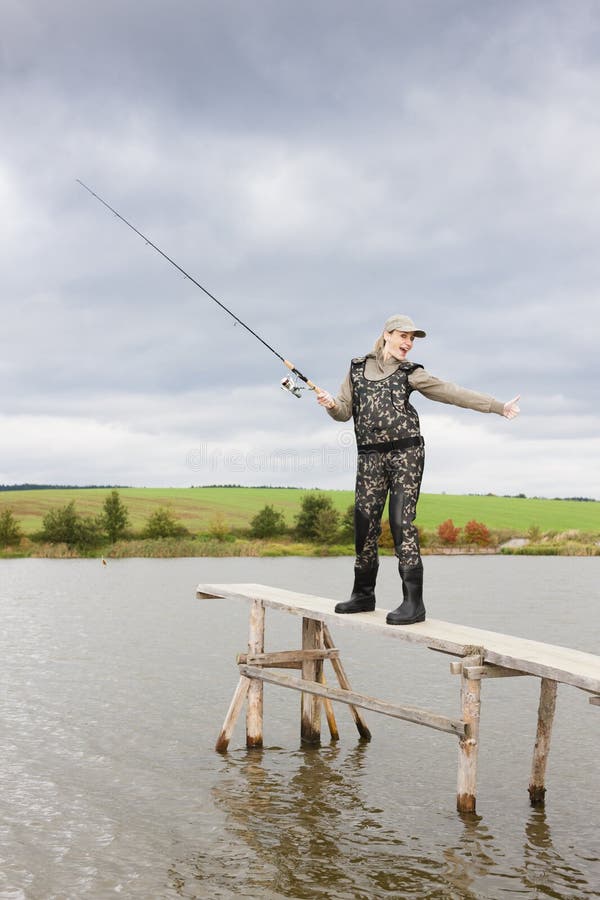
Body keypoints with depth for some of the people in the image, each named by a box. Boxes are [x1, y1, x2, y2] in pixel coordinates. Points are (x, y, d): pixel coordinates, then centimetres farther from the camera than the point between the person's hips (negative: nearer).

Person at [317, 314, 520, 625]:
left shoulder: (410, 373, 8)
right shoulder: (358, 367, 13)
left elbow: (452, 393, 5)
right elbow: (345, 411, 12)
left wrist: (497, 406, 1)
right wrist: (331, 404, -11)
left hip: (406, 452, -2)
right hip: (370, 456, 3)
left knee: (402, 523, -10)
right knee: (364, 523, 2)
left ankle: (413, 602, -11)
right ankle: (363, 595, 17)